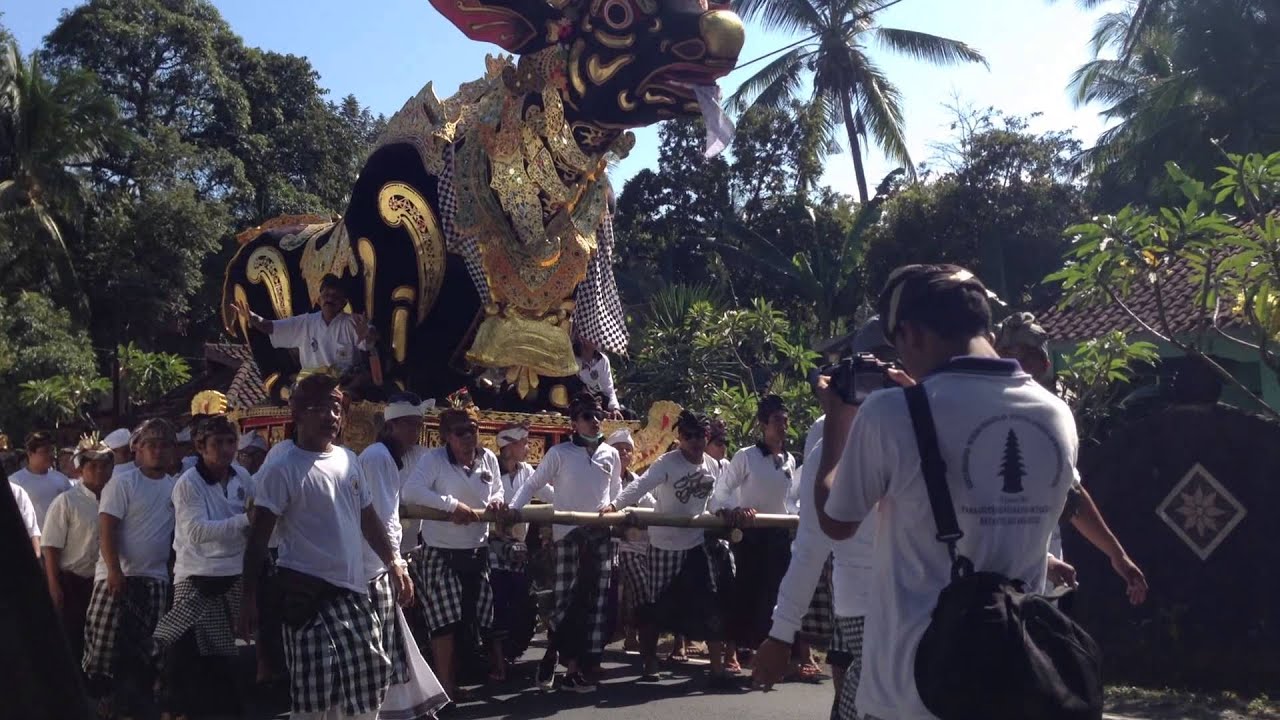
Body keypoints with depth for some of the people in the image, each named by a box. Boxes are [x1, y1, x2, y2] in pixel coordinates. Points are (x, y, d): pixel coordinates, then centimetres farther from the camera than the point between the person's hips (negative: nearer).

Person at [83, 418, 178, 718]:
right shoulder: (122, 483, -8)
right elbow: (107, 529, -13)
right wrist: (114, 570, -20)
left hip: (156, 579, 5)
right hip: (117, 575, -5)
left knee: (146, 646, 8)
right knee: (105, 640, -6)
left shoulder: (176, 487, 7)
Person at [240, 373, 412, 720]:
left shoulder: (349, 460, 11)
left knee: (368, 679, 9)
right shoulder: (282, 470, -8)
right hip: (308, 591, -6)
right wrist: (249, 597, -12)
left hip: (353, 588, 6)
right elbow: (258, 538, -8)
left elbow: (368, 519, 18)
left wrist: (394, 563, 8)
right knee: (316, 689, -6)